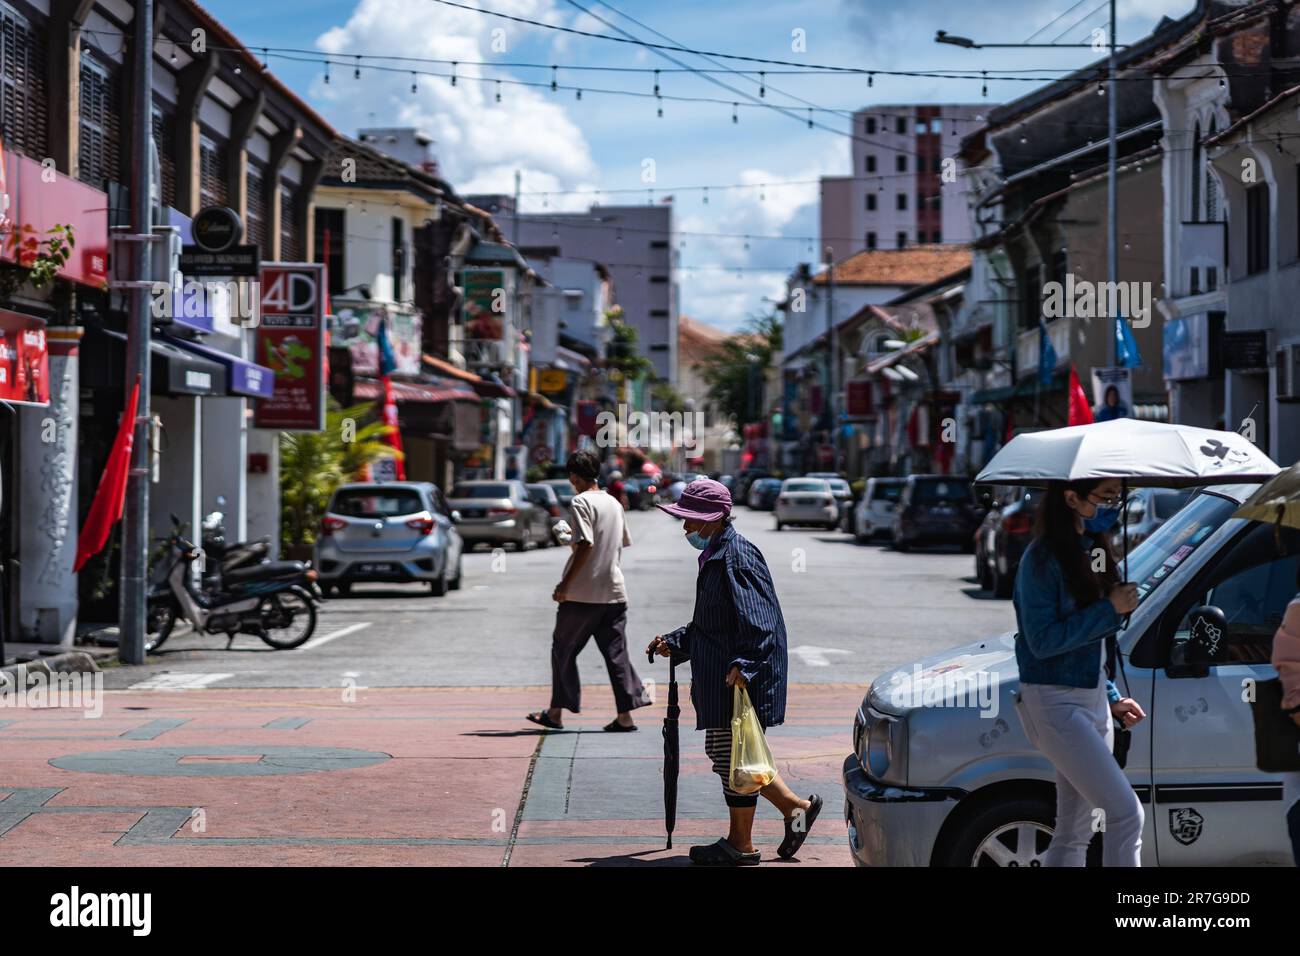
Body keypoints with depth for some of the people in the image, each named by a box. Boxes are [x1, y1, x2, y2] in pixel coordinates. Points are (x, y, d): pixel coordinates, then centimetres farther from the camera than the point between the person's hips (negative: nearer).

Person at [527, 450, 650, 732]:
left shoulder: (581, 502, -11)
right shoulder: (613, 503, 12)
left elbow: (586, 545, -20)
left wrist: (565, 583, -17)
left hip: (582, 593, -6)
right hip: (614, 591, 6)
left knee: (563, 651, 7)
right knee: (616, 653, 5)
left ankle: (556, 712, 11)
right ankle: (625, 715, -1)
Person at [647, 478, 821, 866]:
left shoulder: (738, 557, -16)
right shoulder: (714, 555, 16)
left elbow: (758, 622, -24)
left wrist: (744, 665, -33)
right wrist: (674, 644, 16)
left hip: (740, 678, -11)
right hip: (719, 676, 11)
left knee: (733, 755, -2)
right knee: (723, 751, 14)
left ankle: (740, 846, 10)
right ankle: (795, 808, 21)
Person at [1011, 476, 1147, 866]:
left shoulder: (1092, 548, 13)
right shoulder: (1044, 557, -14)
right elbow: (1042, 640, -19)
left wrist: (1111, 697, 16)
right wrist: (1110, 610, -17)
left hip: (1092, 699, 9)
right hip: (1055, 702, -9)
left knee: (1075, 833, 11)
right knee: (1126, 812, -15)